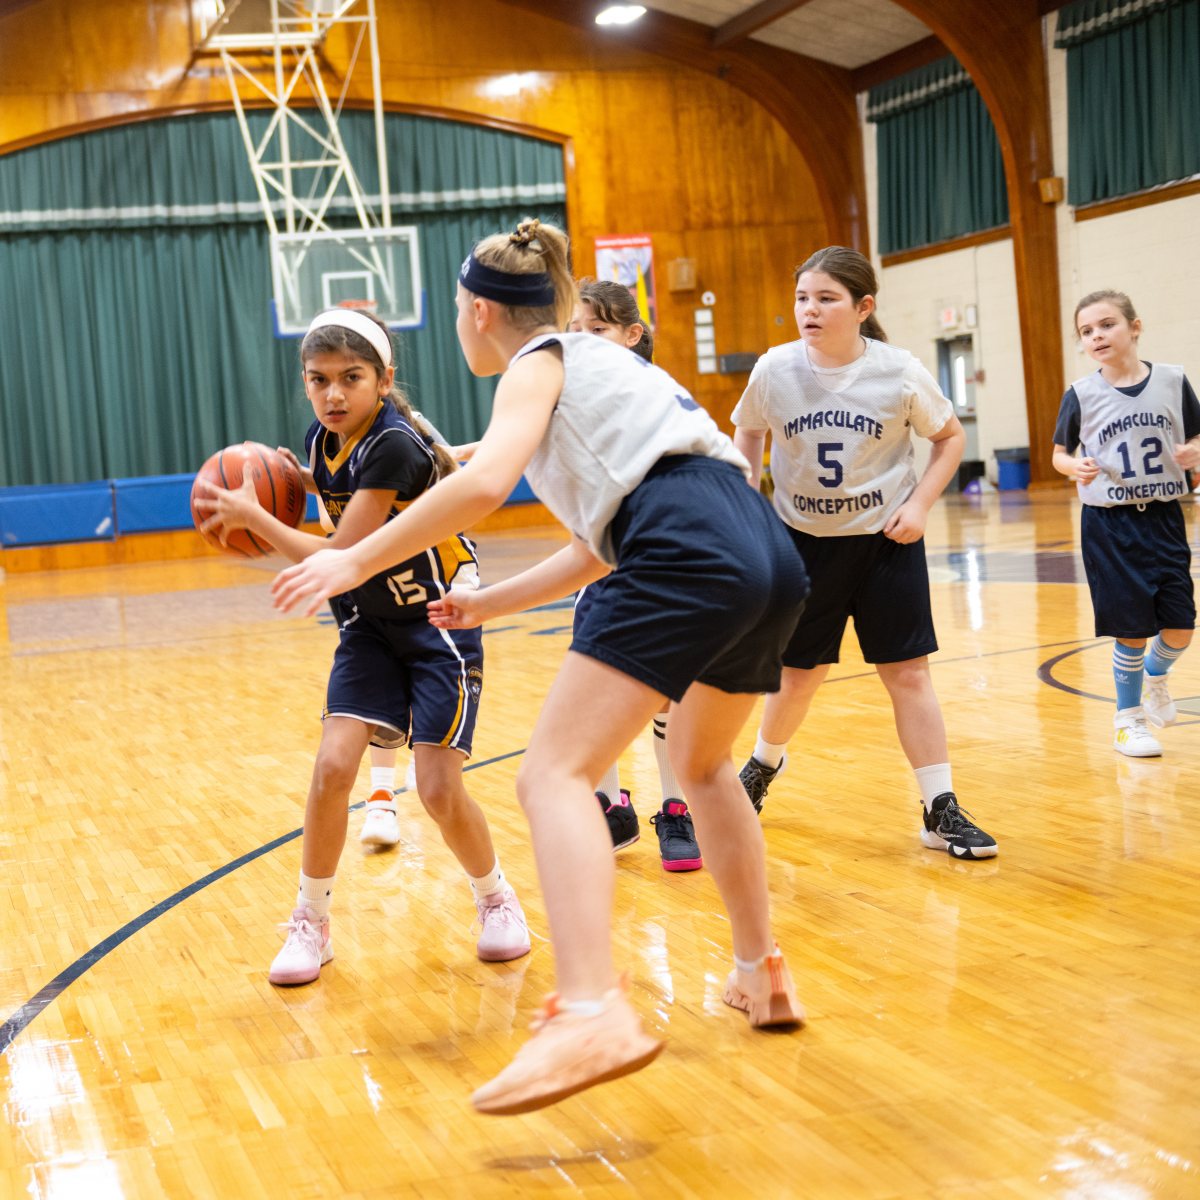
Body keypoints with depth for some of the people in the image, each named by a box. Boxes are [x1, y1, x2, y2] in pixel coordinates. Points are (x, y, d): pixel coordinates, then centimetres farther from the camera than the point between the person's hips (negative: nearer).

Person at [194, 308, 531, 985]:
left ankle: (498, 900, 19)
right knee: (333, 765, -9)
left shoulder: (392, 445, -27)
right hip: (371, 623, 6)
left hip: (440, 623, -6)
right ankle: (312, 923, 7)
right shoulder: (321, 442, -3)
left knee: (440, 789, -9)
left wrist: (253, 517, -18)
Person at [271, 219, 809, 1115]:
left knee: (556, 774, -12)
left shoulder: (542, 361, 9)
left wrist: (358, 560, -6)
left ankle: (593, 1014, -30)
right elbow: (602, 546, 33)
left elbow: (486, 483, -11)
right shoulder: (596, 362, 34)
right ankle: (764, 976, 35)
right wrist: (490, 605, 38)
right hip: (772, 559, 9)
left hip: (688, 555, -9)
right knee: (702, 764, 30)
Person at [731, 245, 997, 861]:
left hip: (885, 537, -1)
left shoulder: (901, 373, -13)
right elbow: (748, 434, 9)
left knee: (908, 674, -2)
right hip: (803, 538, 1)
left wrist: (919, 503, -9)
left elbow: (951, 437, 3)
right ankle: (764, 763, 42)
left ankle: (941, 811, 6)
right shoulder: (774, 370, -11)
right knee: (798, 675, 11)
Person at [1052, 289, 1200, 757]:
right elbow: (1059, 454, 6)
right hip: (1109, 524, -2)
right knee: (1131, 628, 1)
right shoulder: (1081, 394, -4)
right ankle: (1128, 716, 23)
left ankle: (1155, 675, 36)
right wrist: (1075, 467, -15)